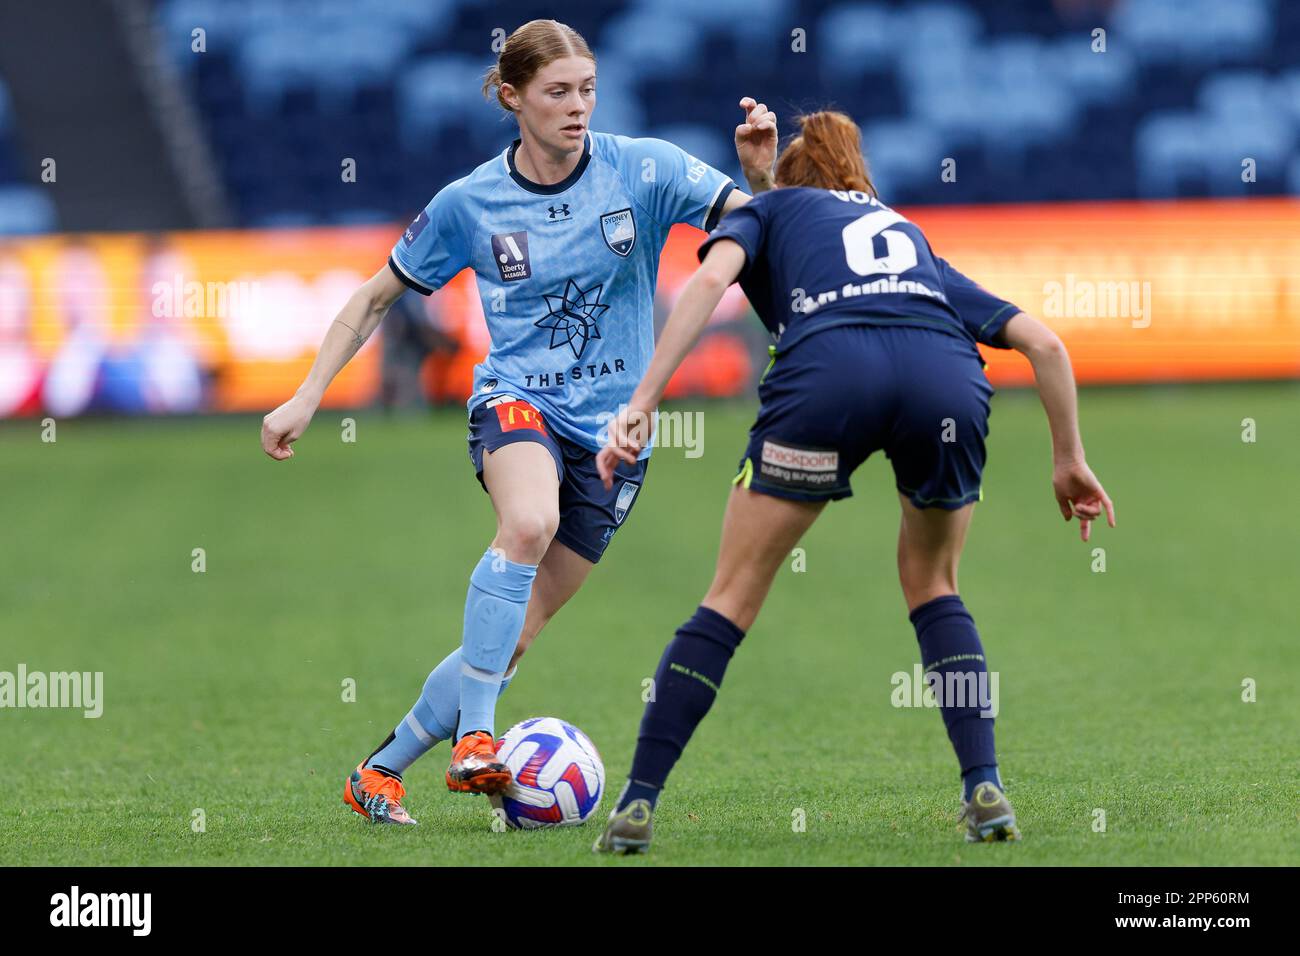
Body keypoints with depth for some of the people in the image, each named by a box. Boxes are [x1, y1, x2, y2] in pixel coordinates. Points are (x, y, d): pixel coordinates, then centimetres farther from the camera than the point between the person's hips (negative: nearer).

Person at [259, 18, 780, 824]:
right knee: (529, 522, -37)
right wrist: (307, 398, 4)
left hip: (612, 432, 1)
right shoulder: (470, 203, -3)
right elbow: (375, 300, 9)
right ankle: (474, 737, -34)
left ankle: (381, 772, 15)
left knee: (511, 639, -1)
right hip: (517, 402, -1)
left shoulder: (642, 170, -5)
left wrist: (760, 175, -26)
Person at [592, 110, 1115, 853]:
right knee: (933, 584, 27)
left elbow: (711, 277, 8)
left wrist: (642, 402, 1)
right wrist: (1070, 459, 41)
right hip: (950, 380, 3)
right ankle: (985, 791, 15)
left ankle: (639, 802, 7)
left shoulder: (770, 210, 32)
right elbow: (1044, 342, 33)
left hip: (828, 369, -3)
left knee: (735, 594, 11)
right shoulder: (911, 237, 41)